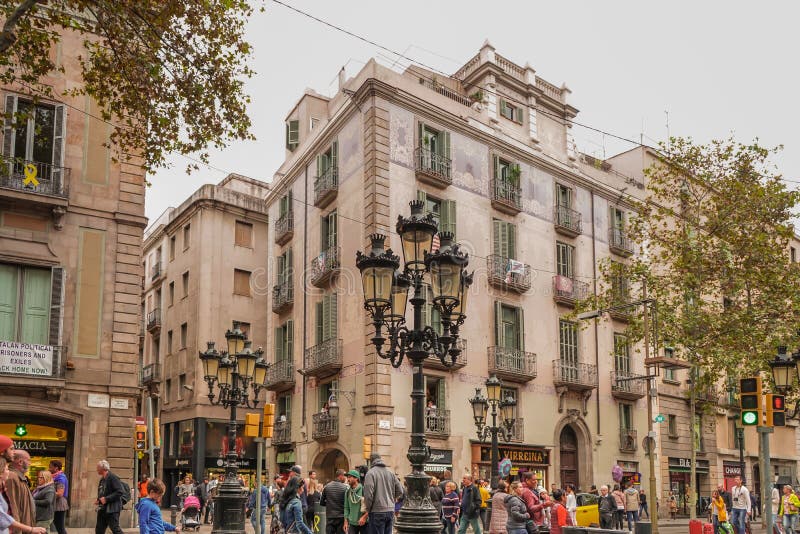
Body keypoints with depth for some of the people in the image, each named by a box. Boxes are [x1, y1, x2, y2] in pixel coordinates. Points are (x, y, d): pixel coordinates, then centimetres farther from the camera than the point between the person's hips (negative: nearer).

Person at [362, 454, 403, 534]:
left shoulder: (371, 473, -8)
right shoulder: (391, 473, 10)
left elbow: (368, 494, -15)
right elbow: (400, 491, 11)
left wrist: (368, 508, -1)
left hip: (377, 512, -6)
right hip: (390, 510, 6)